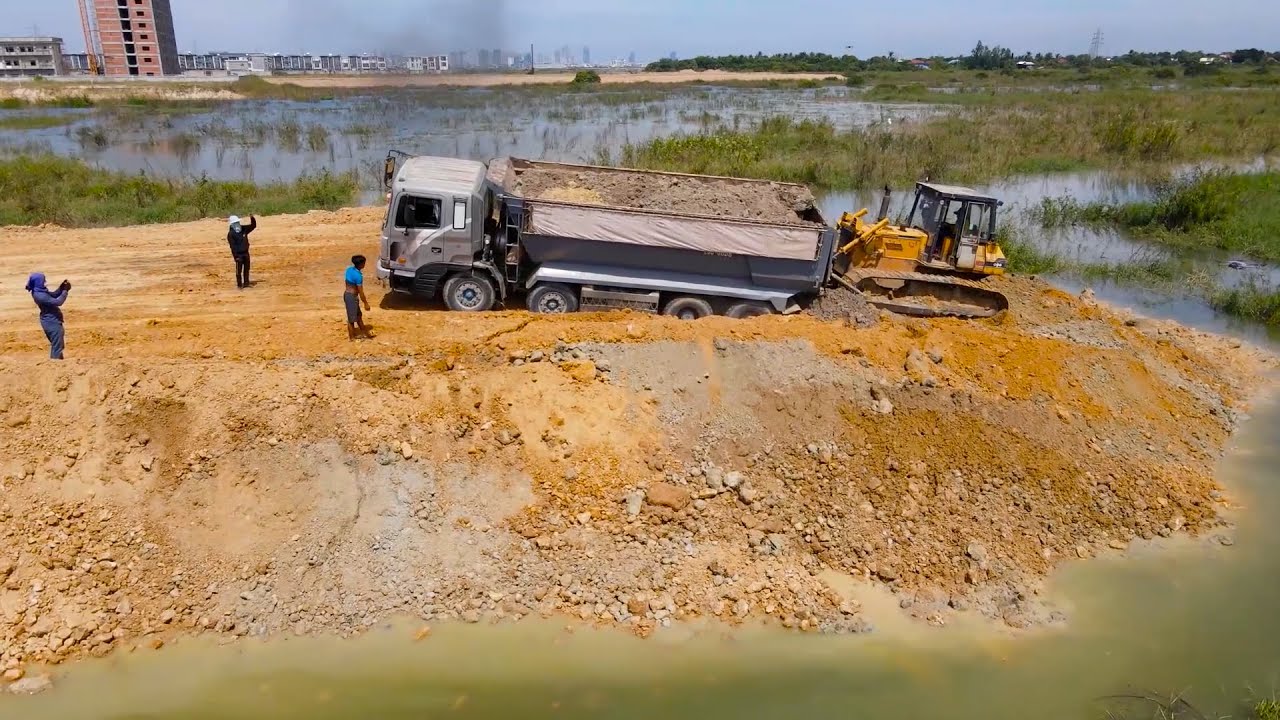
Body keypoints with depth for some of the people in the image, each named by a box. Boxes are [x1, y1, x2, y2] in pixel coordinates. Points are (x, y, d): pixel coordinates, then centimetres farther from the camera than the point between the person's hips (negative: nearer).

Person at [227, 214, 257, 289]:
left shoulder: (244, 229, 4)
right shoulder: (231, 233, -14)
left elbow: (253, 226, 11)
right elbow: (232, 246, -16)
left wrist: (252, 218, -7)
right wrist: (236, 256, -20)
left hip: (246, 253, 6)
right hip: (238, 254, -6)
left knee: (246, 269, 14)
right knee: (239, 270, 0)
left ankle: (246, 283, 26)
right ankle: (239, 284, 8)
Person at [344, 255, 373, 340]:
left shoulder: (349, 269, 3)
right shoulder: (358, 275, -23)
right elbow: (360, 291, -20)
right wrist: (366, 303, -11)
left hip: (347, 294, 9)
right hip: (352, 297, -9)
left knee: (358, 315, 22)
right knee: (352, 318, 6)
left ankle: (365, 332, 35)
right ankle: (352, 337, 20)